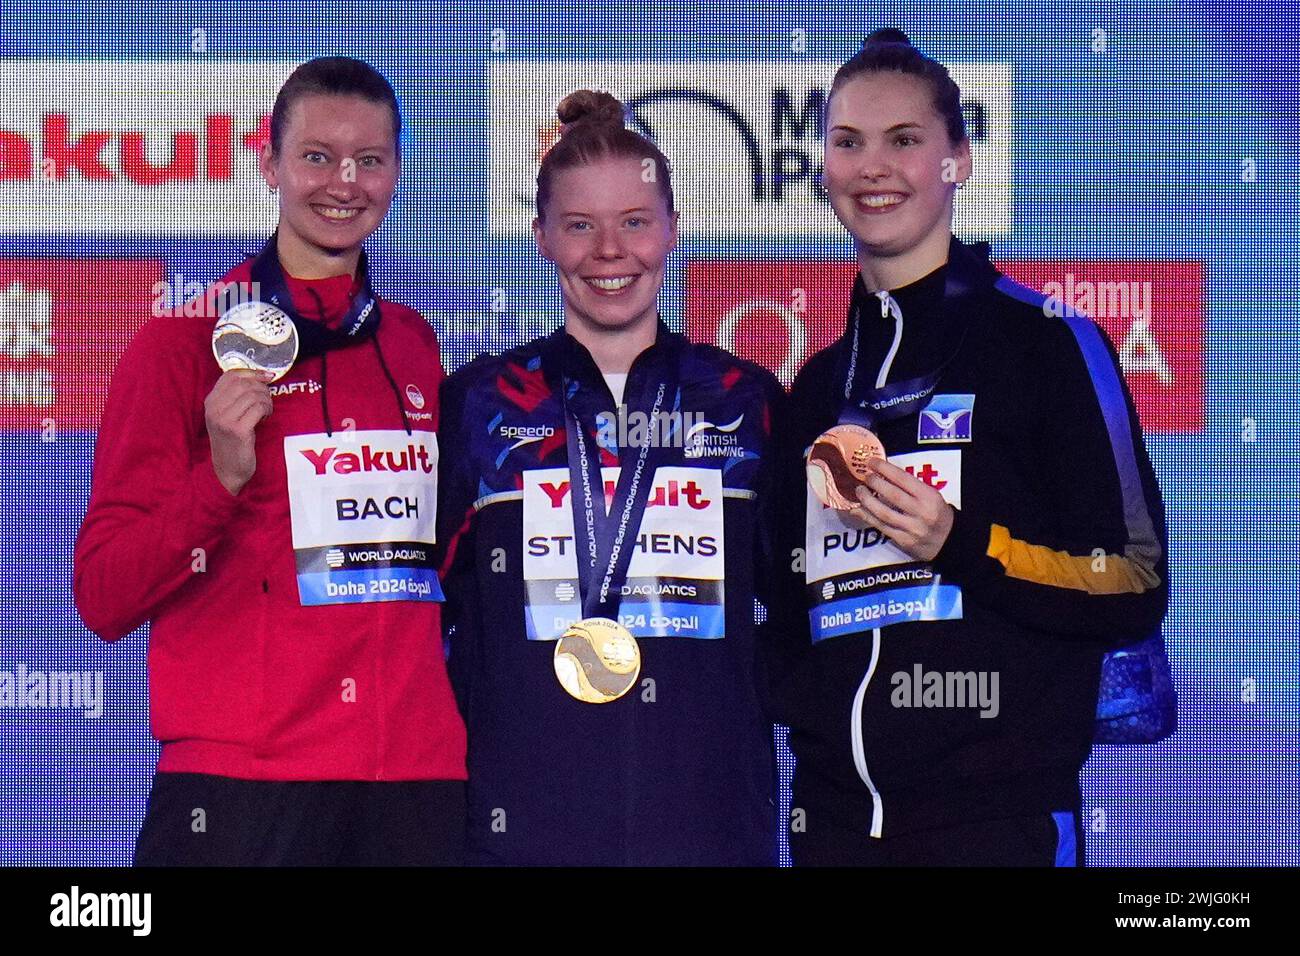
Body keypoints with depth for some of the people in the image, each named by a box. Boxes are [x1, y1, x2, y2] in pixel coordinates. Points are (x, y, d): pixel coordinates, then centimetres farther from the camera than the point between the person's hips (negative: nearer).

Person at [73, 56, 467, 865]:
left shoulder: (414, 349, 13)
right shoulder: (184, 346, 0)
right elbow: (104, 599, -4)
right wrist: (221, 478, -17)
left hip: (418, 782, 4)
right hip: (242, 790, -4)